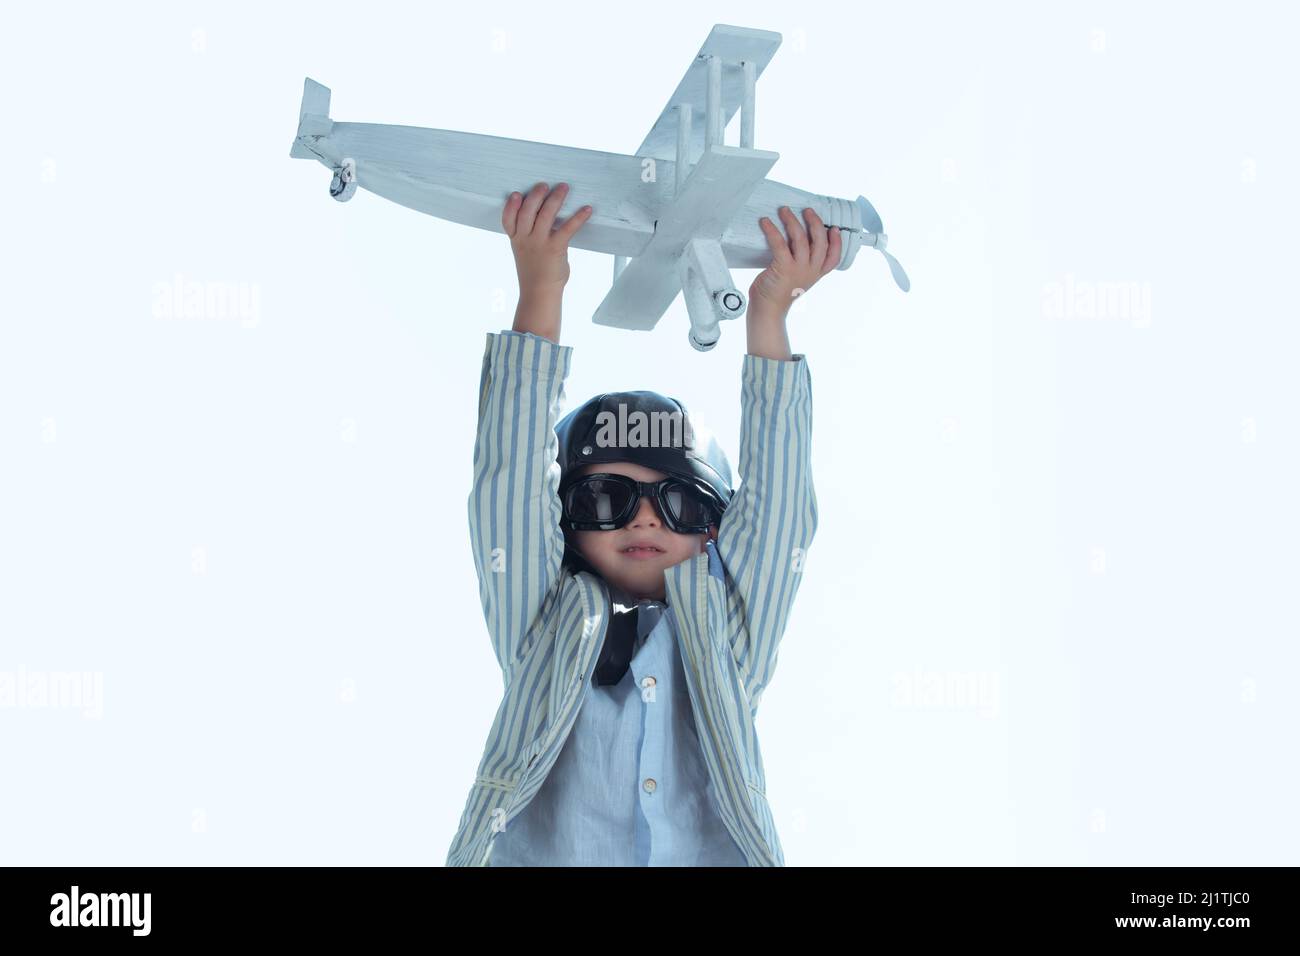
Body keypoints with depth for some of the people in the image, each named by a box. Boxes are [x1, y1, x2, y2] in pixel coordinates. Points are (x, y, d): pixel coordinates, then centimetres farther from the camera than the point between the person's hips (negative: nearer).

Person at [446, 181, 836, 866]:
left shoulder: (726, 638, 18)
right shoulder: (544, 635, 16)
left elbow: (775, 501, 14)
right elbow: (508, 484, 9)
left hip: (715, 852, 3)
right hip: (546, 854, -3)